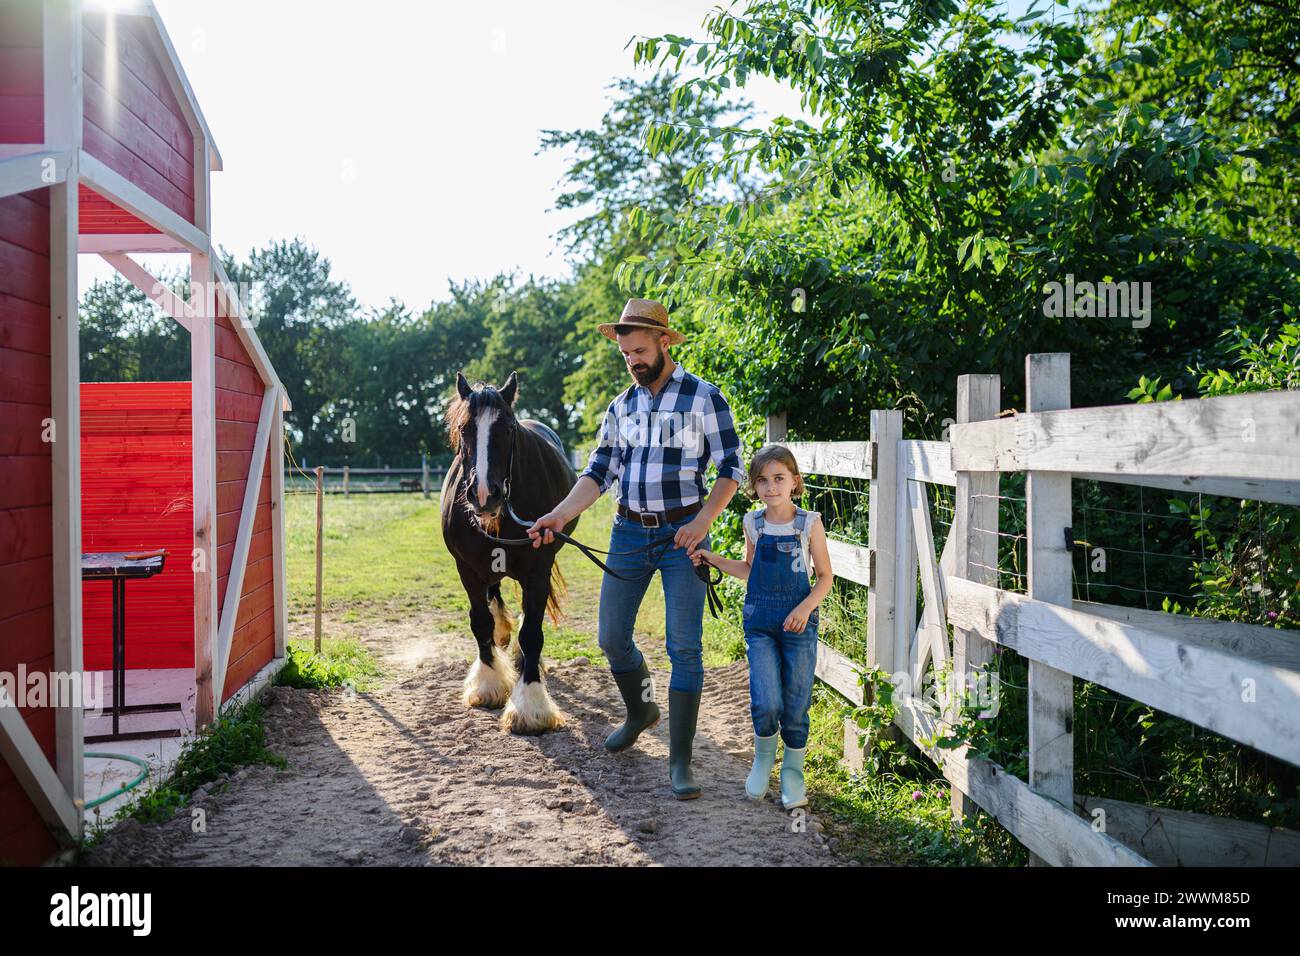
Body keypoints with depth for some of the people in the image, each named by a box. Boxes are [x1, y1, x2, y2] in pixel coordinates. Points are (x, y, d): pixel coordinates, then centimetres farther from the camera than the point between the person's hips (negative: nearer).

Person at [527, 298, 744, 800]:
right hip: (628, 533, 5)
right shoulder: (621, 405, 9)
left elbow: (730, 470, -5)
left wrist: (701, 522, -19)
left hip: (681, 534, -5)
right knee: (611, 638, 9)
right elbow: (599, 472, 8)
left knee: (685, 647, -5)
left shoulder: (704, 398, -5)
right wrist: (559, 515, -7)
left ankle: (680, 760, 4)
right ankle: (641, 711, 37)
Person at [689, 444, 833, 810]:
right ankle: (763, 757, 19)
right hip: (759, 622, 1)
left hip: (798, 623, -1)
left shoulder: (809, 523, -4)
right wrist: (711, 559, 8)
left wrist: (806, 607, -15)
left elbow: (825, 577, 1)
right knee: (766, 703, -11)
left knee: (795, 705, 3)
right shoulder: (754, 523, 3)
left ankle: (793, 772, 25)